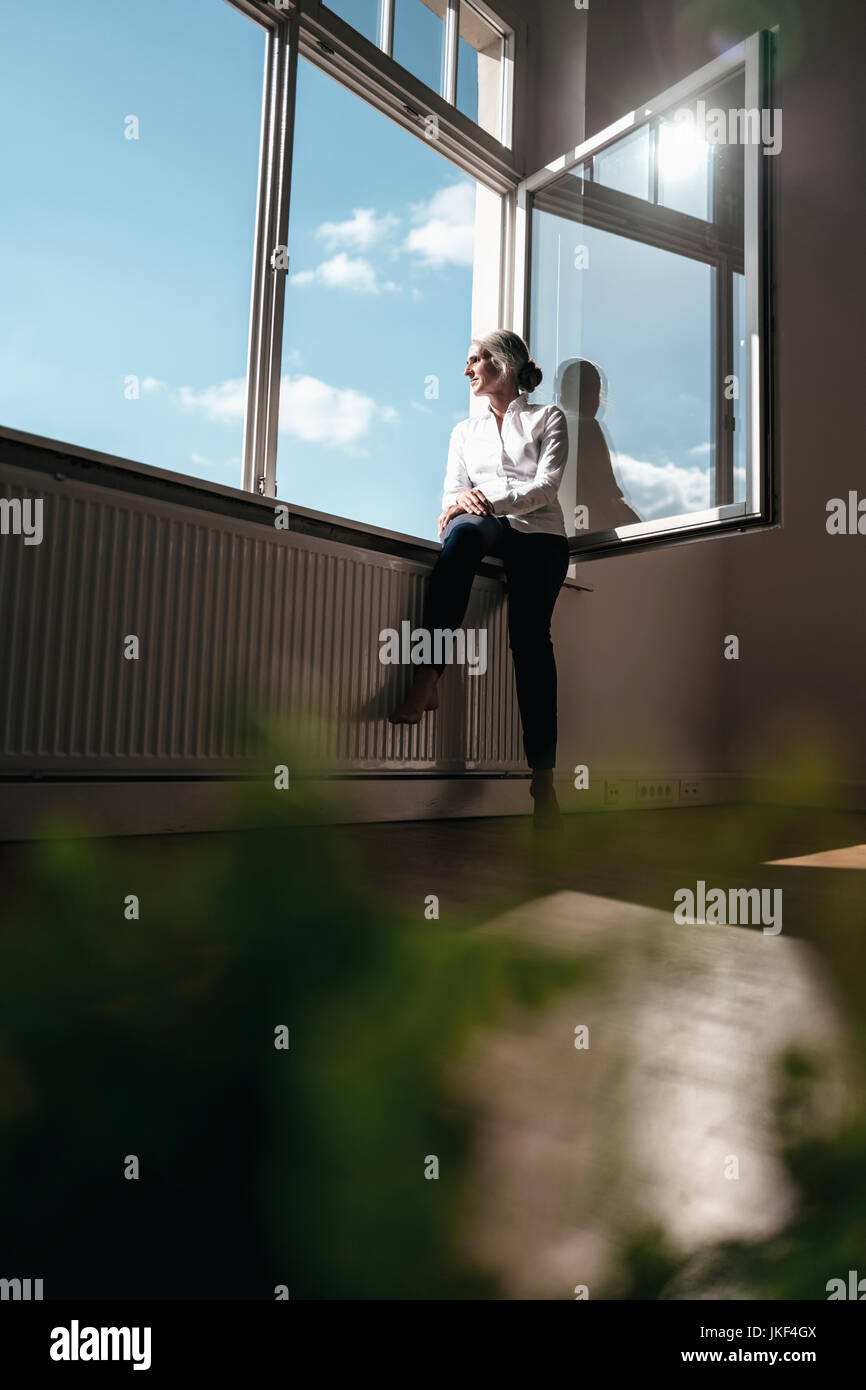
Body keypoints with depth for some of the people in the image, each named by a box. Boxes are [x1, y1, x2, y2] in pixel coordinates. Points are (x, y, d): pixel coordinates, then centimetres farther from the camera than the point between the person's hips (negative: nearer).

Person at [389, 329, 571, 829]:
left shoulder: (548, 418, 17)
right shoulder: (465, 430, 28)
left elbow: (545, 487, 1)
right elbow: (452, 492, 16)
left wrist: (489, 499, -13)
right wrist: (462, 500, -10)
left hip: (538, 533, -1)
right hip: (484, 529, 2)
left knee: (530, 636, -21)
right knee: (462, 531, -36)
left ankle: (543, 775, -24)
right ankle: (428, 678, -45)